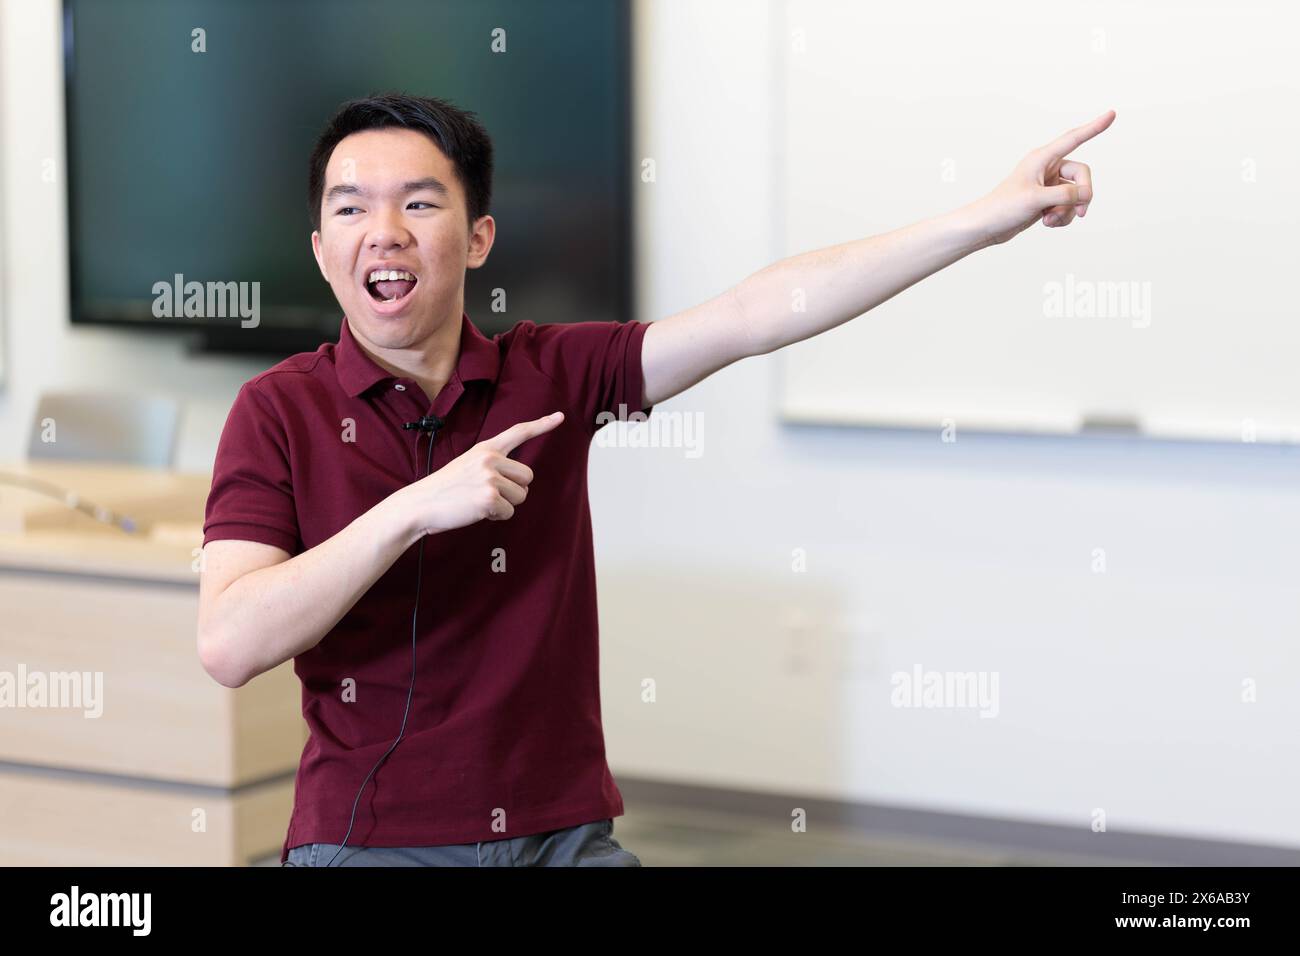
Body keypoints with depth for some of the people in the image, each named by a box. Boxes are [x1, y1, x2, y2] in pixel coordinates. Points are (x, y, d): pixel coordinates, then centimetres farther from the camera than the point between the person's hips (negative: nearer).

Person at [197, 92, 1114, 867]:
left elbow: (753, 317, -5)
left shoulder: (551, 376, 3)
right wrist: (413, 508, -23)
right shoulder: (281, 409, -5)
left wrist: (986, 217, -11)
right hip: (370, 837, -3)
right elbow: (230, 645, -16)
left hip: (564, 831, 3)